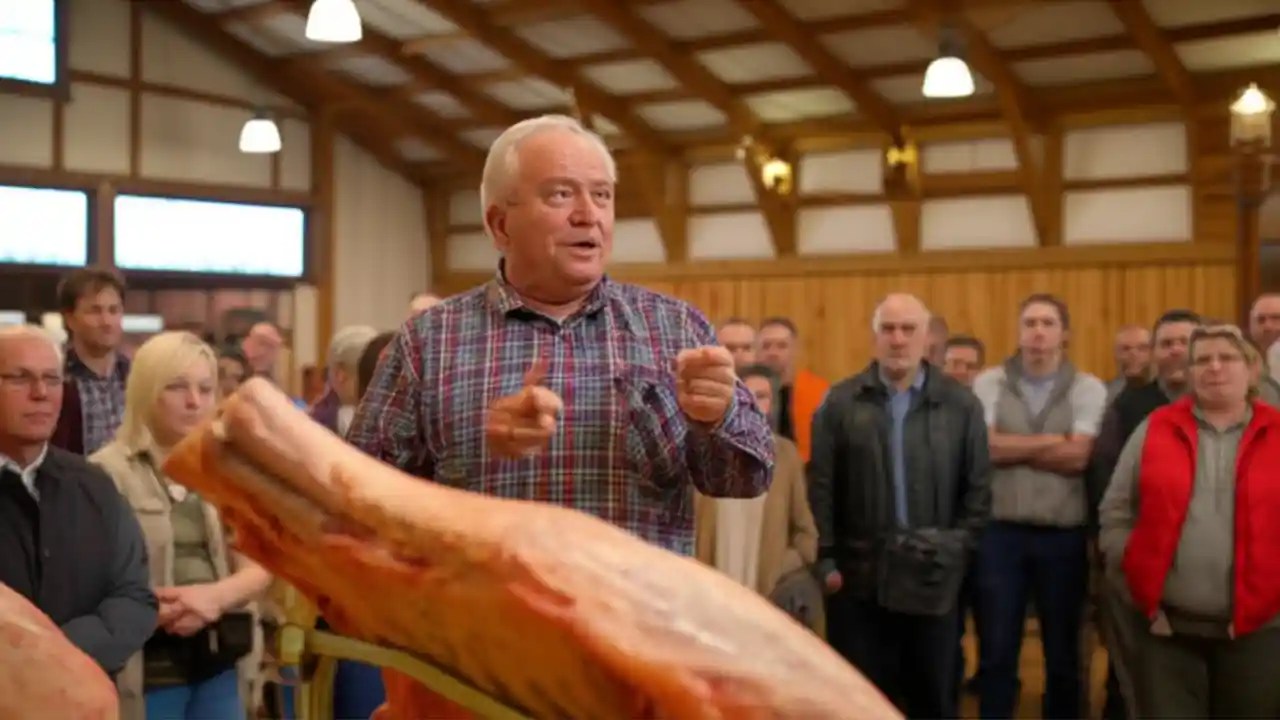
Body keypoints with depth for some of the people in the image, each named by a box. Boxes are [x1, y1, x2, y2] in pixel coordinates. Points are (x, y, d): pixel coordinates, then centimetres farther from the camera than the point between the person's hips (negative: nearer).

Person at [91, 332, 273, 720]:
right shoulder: (107, 472, -7)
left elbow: (259, 568, 7)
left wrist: (214, 596, -13)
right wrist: (154, 612, -22)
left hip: (220, 660, 5)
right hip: (146, 666, -5)